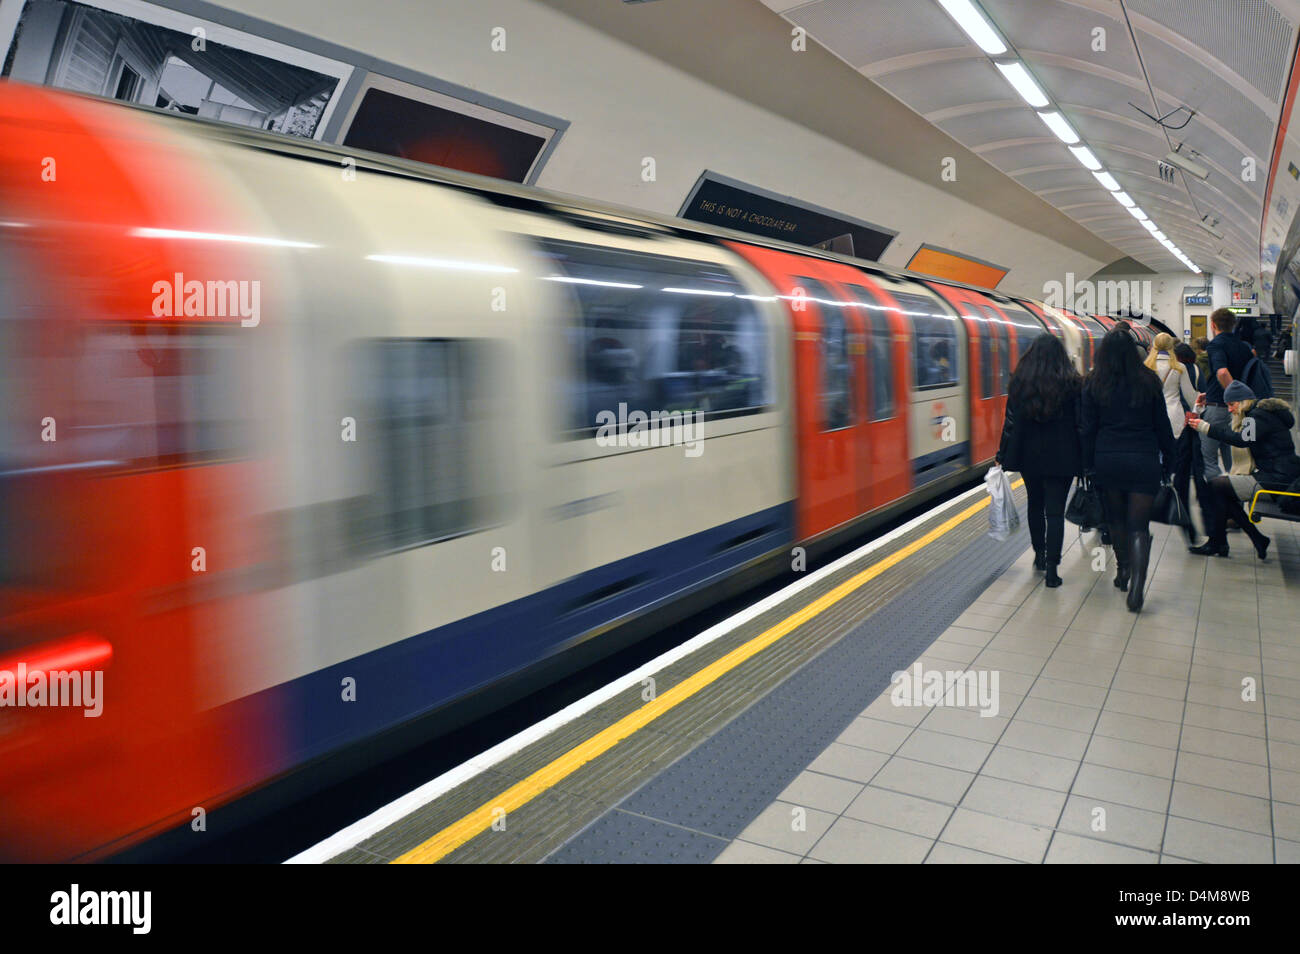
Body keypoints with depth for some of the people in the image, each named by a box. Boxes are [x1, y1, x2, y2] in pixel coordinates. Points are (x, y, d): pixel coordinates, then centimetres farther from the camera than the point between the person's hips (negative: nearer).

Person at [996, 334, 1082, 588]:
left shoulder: (1019, 383, -3)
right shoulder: (1072, 384, -6)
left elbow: (1011, 422, -2)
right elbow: (1080, 424, -4)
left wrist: (1002, 456, 5)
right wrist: (1085, 460, 3)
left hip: (1028, 455, 2)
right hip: (1061, 458, -2)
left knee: (1035, 505, 20)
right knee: (1055, 511, -1)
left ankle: (1039, 555, 32)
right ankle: (1051, 568, -5)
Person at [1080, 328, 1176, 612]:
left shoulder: (1094, 384, -2)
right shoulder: (1149, 381, 0)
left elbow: (1087, 428, -1)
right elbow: (1162, 425, 5)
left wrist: (1088, 464, 6)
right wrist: (1168, 461, 14)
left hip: (1108, 460, 1)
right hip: (1144, 461, 0)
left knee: (1116, 519, 18)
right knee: (1139, 525, -1)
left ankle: (1123, 572, 30)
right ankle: (1137, 584, -14)